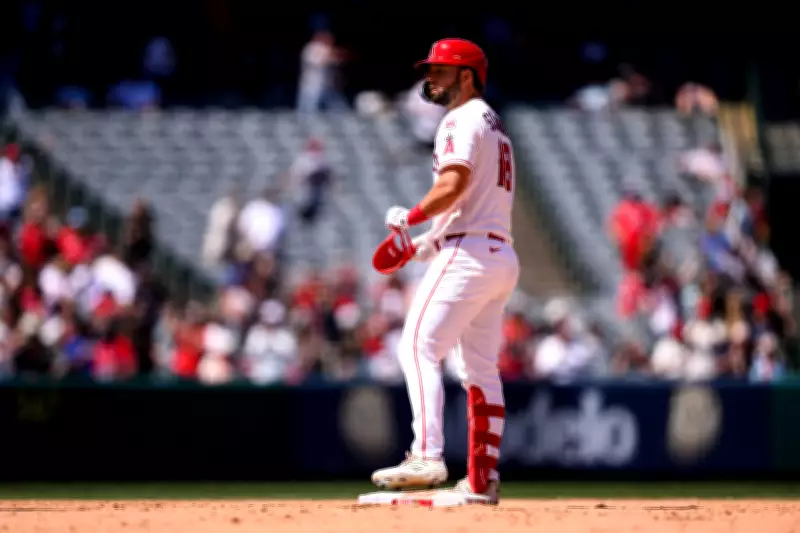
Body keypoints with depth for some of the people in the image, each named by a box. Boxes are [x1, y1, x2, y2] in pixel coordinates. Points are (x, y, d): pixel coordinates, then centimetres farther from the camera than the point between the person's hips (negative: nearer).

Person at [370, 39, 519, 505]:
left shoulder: (463, 120, -6)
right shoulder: (495, 124, 25)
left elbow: (454, 184, -21)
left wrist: (411, 217, -8)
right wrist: (434, 239, 22)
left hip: (467, 252, -10)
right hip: (502, 253, 10)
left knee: (420, 347, -17)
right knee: (481, 369, 10)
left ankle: (427, 456, -30)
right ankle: (483, 480, 9)